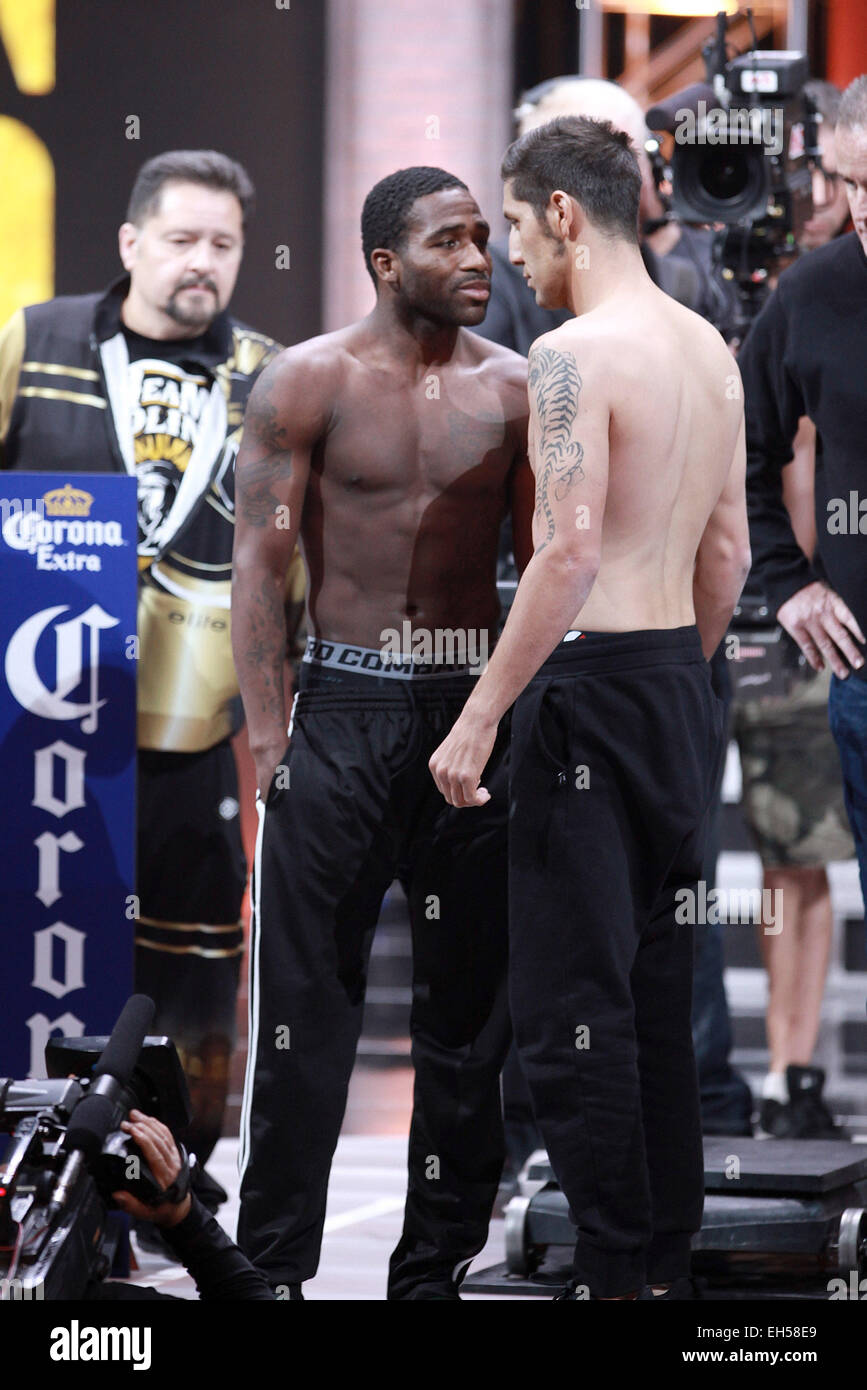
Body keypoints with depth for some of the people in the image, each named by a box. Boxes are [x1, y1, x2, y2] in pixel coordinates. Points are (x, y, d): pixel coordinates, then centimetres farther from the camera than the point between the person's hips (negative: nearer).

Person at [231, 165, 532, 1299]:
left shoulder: (515, 388, 6)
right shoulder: (308, 382, -1)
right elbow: (260, 565, -2)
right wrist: (267, 736, -8)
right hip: (345, 708, -3)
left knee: (469, 1009, 5)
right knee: (307, 1004, -3)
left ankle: (436, 1268, 13)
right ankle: (272, 1267, 4)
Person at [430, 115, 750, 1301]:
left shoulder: (576, 356, -15)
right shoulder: (708, 348, 11)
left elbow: (572, 552, -23)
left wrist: (480, 717, -19)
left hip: (594, 683, -9)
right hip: (683, 686, 9)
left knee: (571, 1001, -5)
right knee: (659, 986, 14)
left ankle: (614, 1270, -5)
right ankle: (669, 1252, 18)